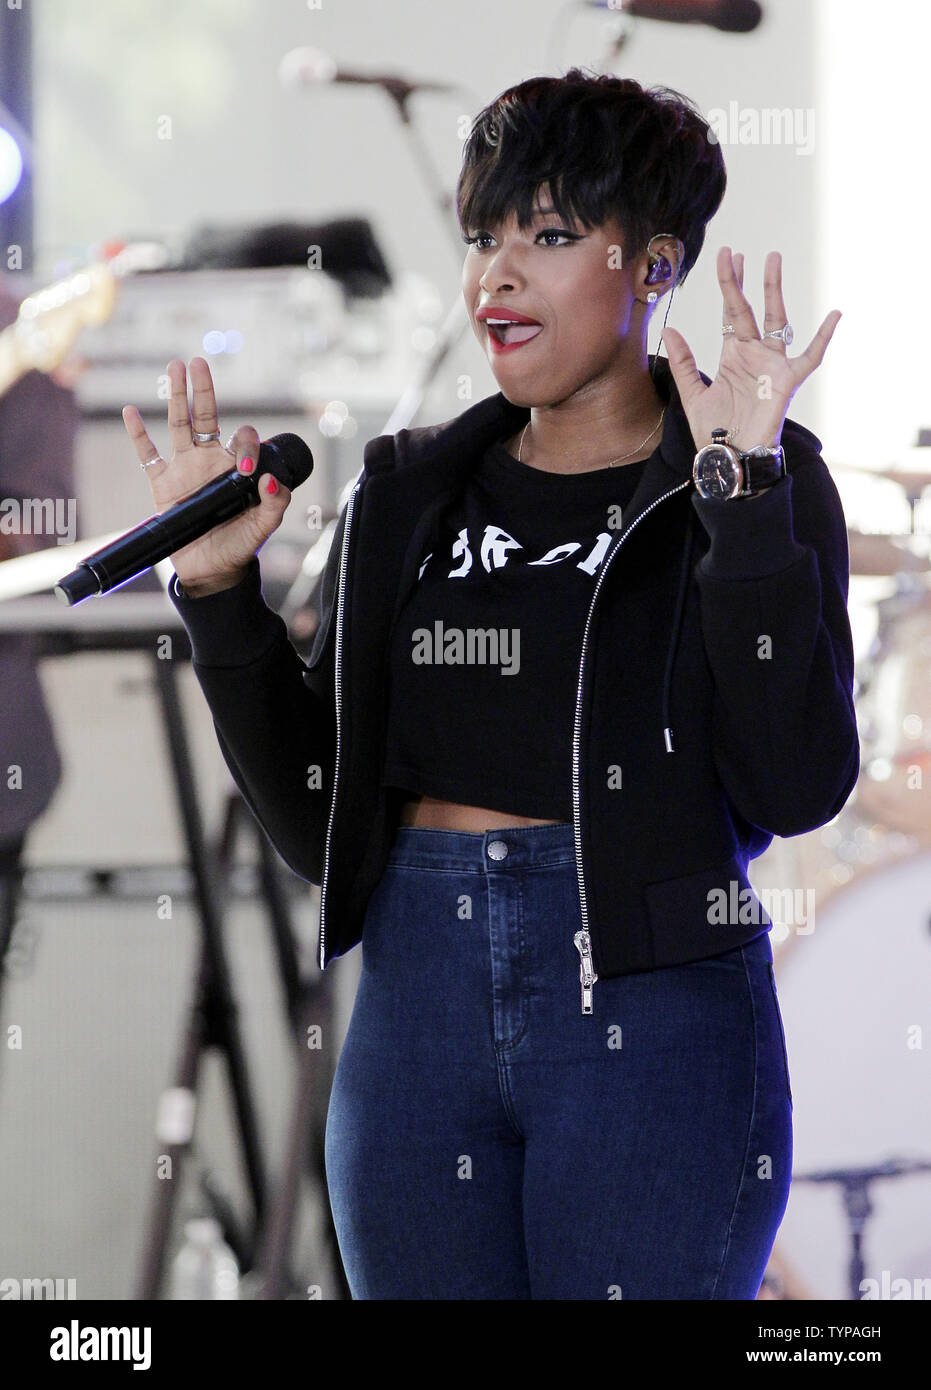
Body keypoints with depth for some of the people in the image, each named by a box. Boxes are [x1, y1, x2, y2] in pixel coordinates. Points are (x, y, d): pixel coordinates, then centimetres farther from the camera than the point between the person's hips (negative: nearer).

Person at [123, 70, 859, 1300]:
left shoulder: (760, 484, -1)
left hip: (648, 1013, -4)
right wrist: (217, 587, 1)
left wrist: (742, 494, -20)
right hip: (418, 1007, 4)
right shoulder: (410, 495, 12)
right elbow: (316, 817, 10)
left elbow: (798, 786, -15)